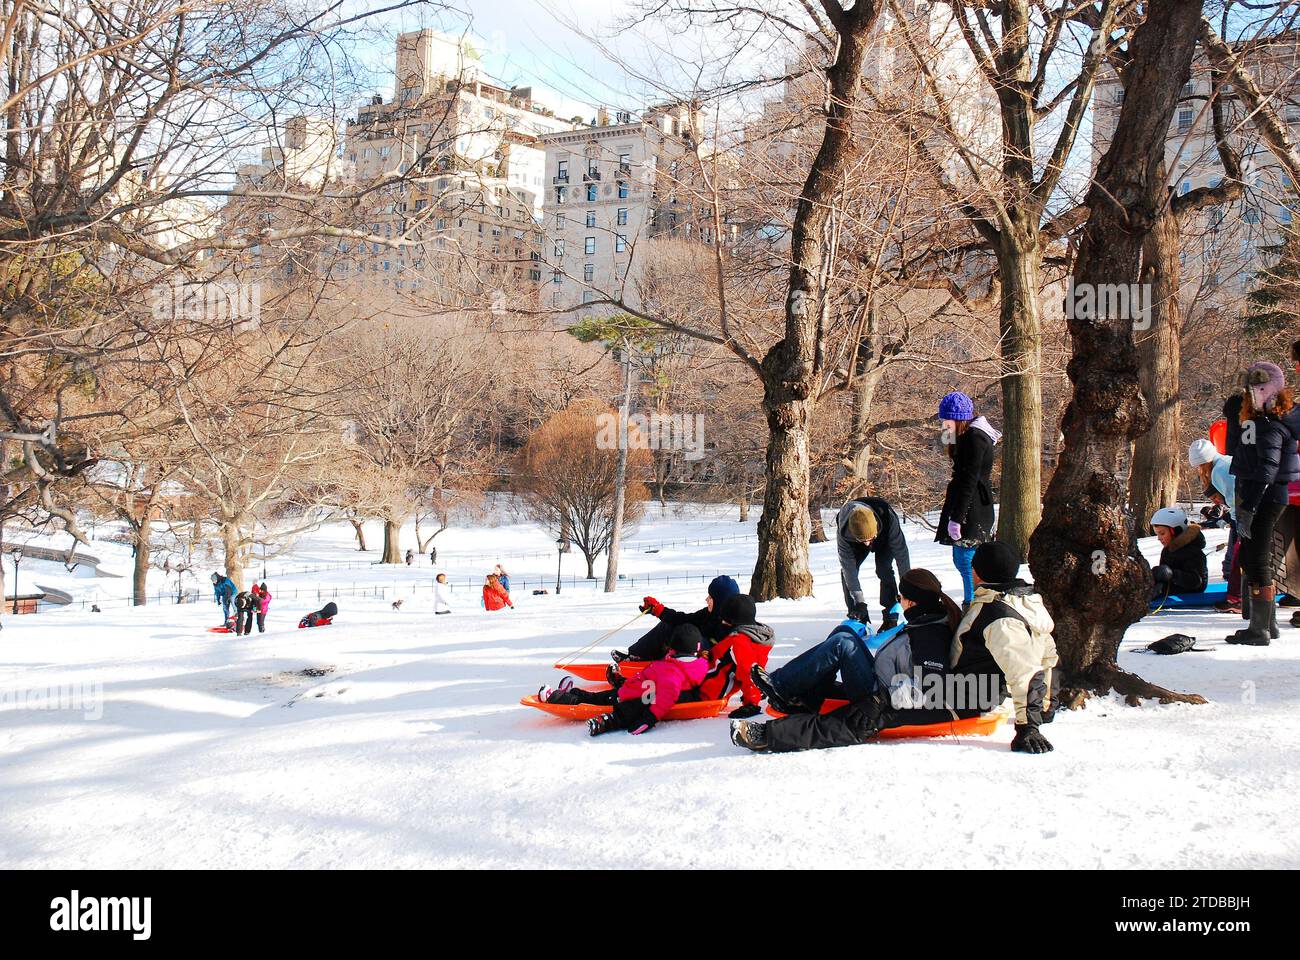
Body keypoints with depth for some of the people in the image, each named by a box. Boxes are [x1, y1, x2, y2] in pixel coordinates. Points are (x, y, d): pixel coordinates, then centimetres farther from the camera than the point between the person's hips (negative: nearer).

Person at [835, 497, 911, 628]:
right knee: (846, 572, -15)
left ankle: (890, 618, -13)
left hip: (885, 539, -1)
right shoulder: (843, 531, -42)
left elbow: (901, 554, -35)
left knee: (884, 570, -21)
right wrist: (860, 601, -37)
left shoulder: (889, 519, -44)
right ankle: (855, 617, -5)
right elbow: (848, 566, -36)